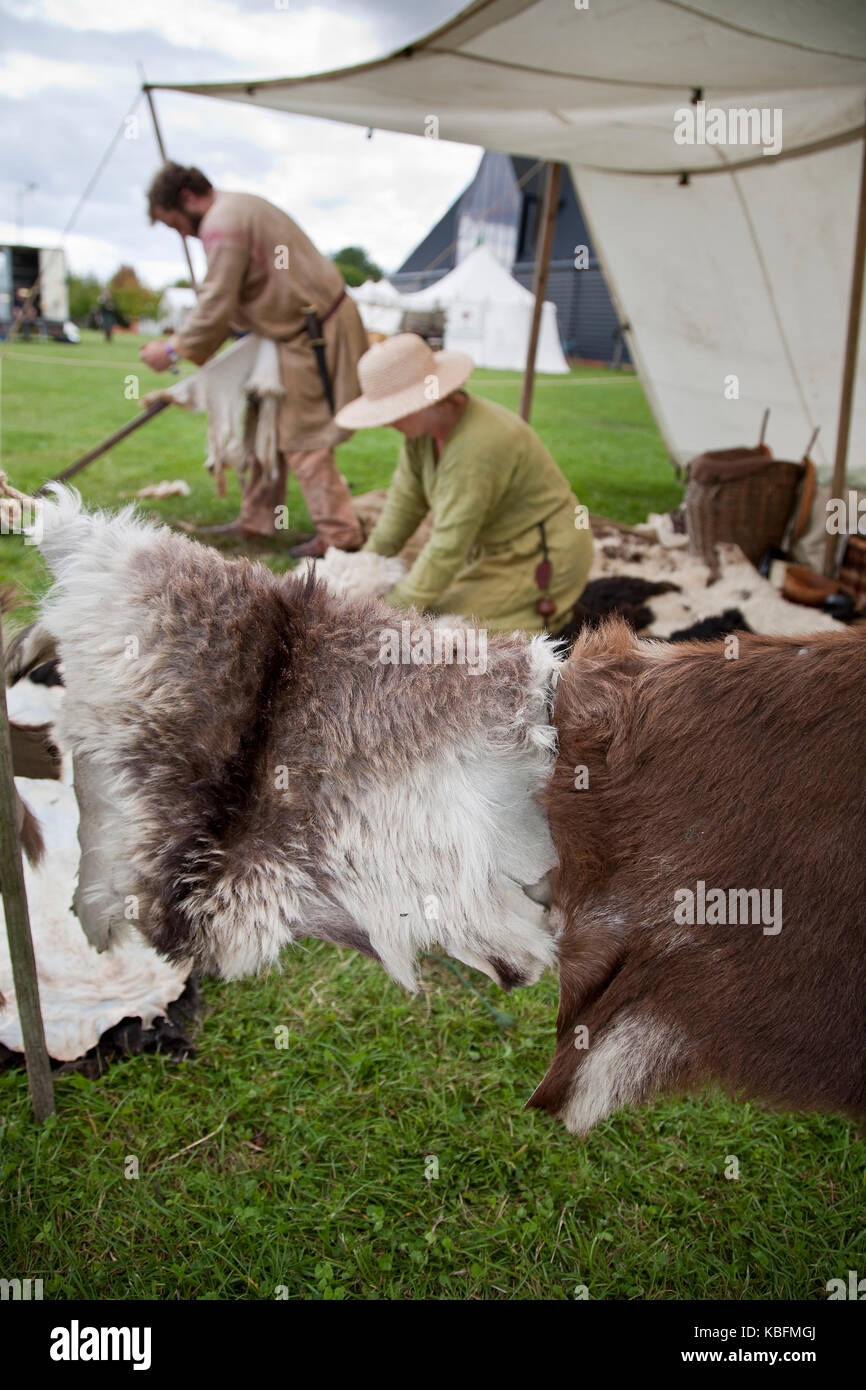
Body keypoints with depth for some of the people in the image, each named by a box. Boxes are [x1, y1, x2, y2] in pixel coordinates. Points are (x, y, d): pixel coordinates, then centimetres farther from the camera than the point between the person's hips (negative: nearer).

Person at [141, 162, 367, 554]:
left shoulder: (222, 224, -16)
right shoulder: (239, 206, 17)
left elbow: (216, 305, -19)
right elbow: (227, 299, 19)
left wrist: (174, 350, -7)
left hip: (315, 333, -11)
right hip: (306, 326, 11)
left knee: (302, 440, -7)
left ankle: (339, 534, -2)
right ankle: (257, 519, 24)